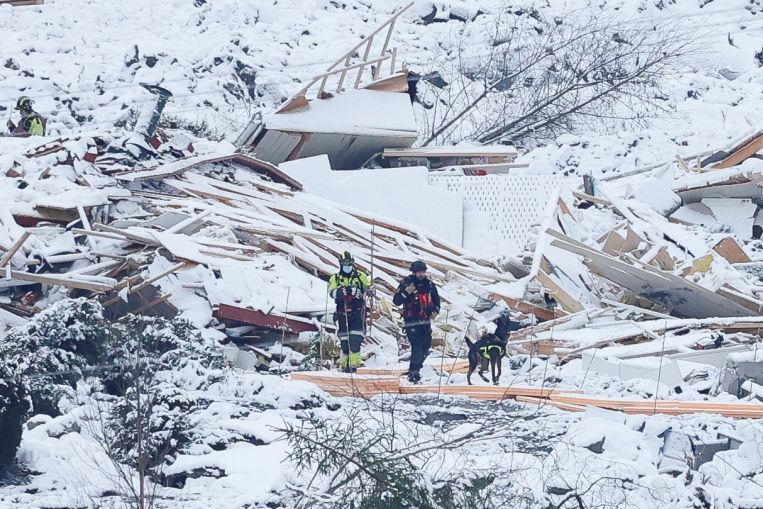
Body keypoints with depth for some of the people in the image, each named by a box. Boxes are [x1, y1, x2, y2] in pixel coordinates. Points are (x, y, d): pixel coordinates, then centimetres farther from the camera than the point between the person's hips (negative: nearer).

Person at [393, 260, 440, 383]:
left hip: (425, 321, 6)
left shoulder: (429, 284, 8)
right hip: (411, 321, -6)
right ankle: (413, 373, -13)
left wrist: (435, 311, 4)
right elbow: (396, 301, -9)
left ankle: (414, 369, 22)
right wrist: (406, 292, -24)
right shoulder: (406, 283, -5)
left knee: (426, 346, 6)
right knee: (417, 346, -17)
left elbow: (436, 299, 22)